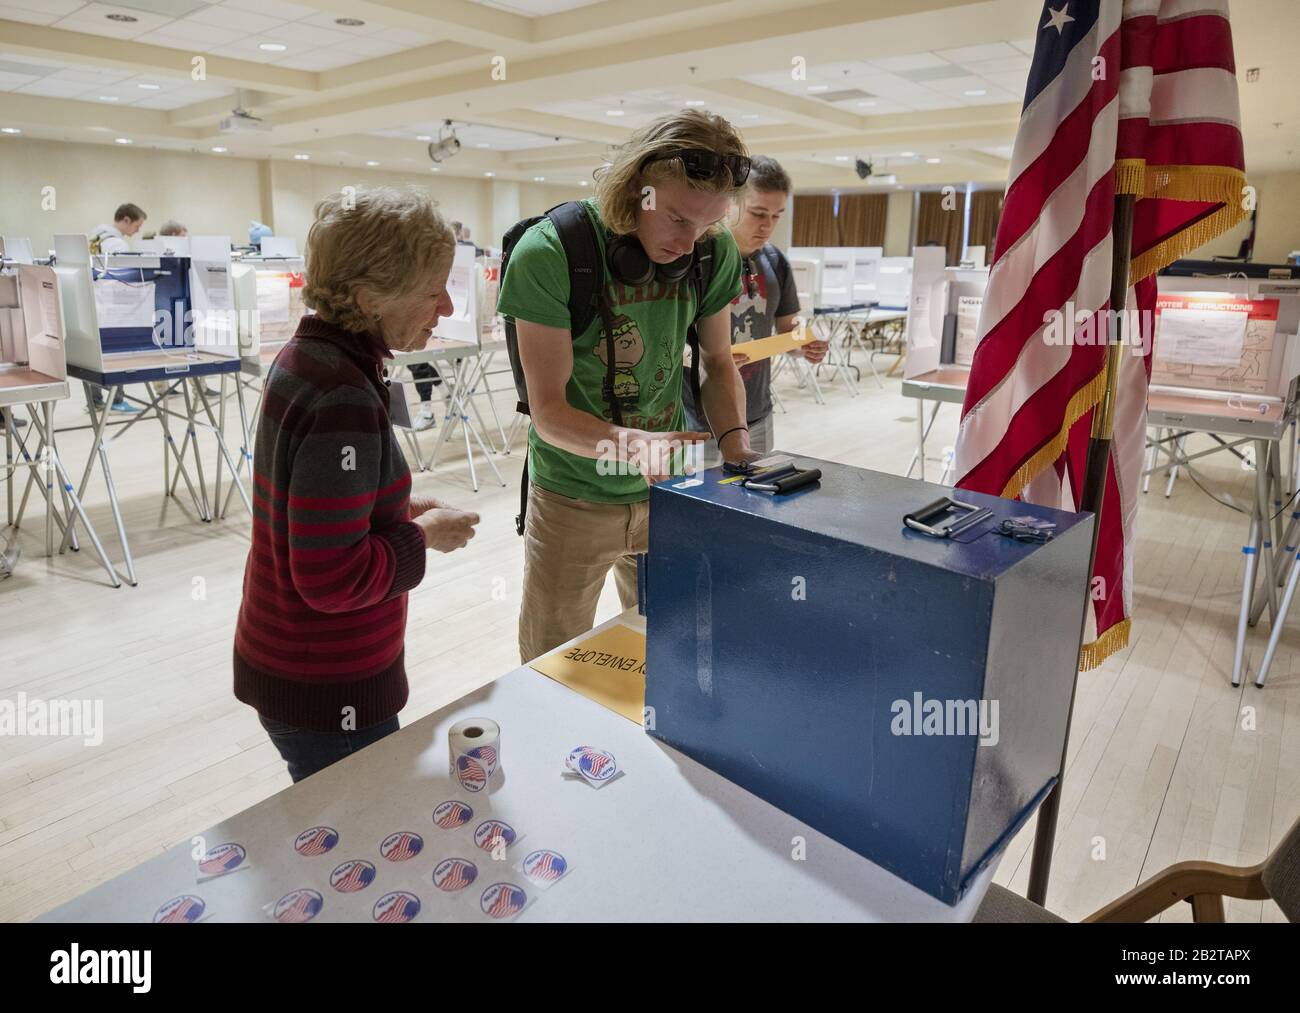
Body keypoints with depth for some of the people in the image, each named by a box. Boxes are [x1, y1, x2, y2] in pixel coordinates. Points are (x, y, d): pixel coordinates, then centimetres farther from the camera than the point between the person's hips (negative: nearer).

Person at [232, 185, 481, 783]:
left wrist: (399, 507, 4)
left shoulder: (306, 357, 4)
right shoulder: (343, 402, -27)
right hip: (327, 691, -9)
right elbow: (332, 580, -27)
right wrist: (423, 537, -14)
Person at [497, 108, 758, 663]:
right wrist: (633, 444, -37)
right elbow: (549, 413, -20)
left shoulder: (713, 253, -7)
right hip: (572, 498, -3)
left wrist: (734, 440, -11)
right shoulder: (549, 253, -20)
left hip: (667, 491, 4)